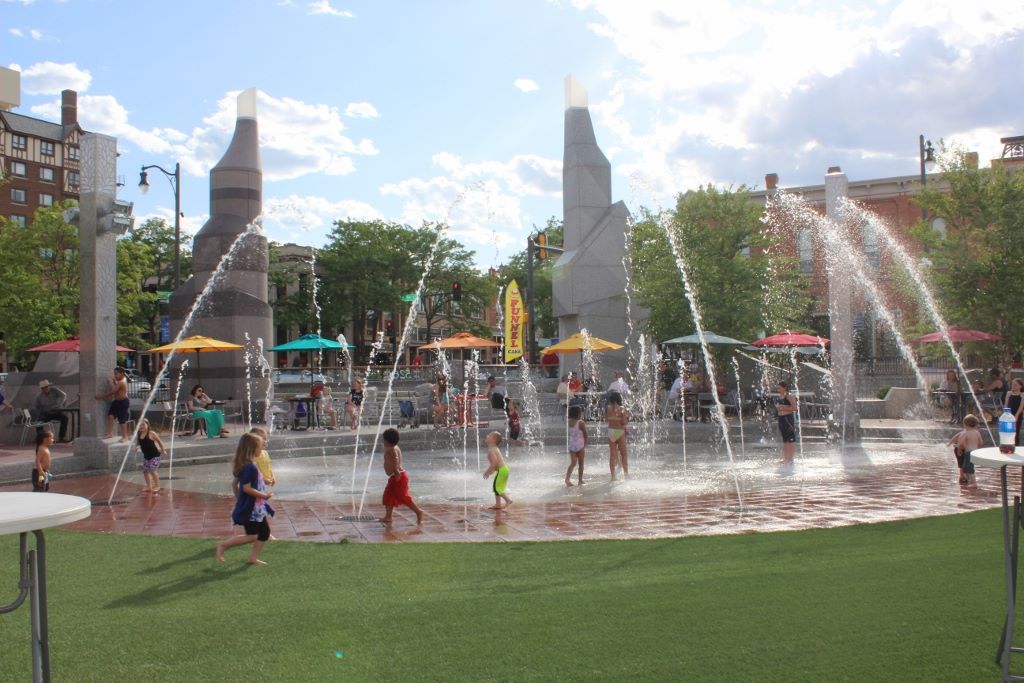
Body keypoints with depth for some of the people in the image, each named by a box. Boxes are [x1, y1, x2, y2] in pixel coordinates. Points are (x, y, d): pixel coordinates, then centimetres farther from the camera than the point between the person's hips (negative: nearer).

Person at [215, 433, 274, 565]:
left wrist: (238, 498, 23)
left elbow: (235, 483, 16)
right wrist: (264, 495, -19)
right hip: (249, 509, -10)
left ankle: (253, 557, 18)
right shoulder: (250, 467, -22)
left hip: (256, 507, 10)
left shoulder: (248, 465, 8)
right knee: (251, 536, -4)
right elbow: (247, 488, -26)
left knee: (264, 531, 13)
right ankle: (223, 545, 3)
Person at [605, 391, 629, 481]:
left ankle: (613, 476, 8)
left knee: (612, 454, 8)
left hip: (610, 431, 3)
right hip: (620, 432, -3)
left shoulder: (607, 408, -1)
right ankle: (626, 473, 11)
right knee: (624, 453, 10)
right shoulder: (622, 409, -11)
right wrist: (627, 417, 4)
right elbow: (624, 422, -14)